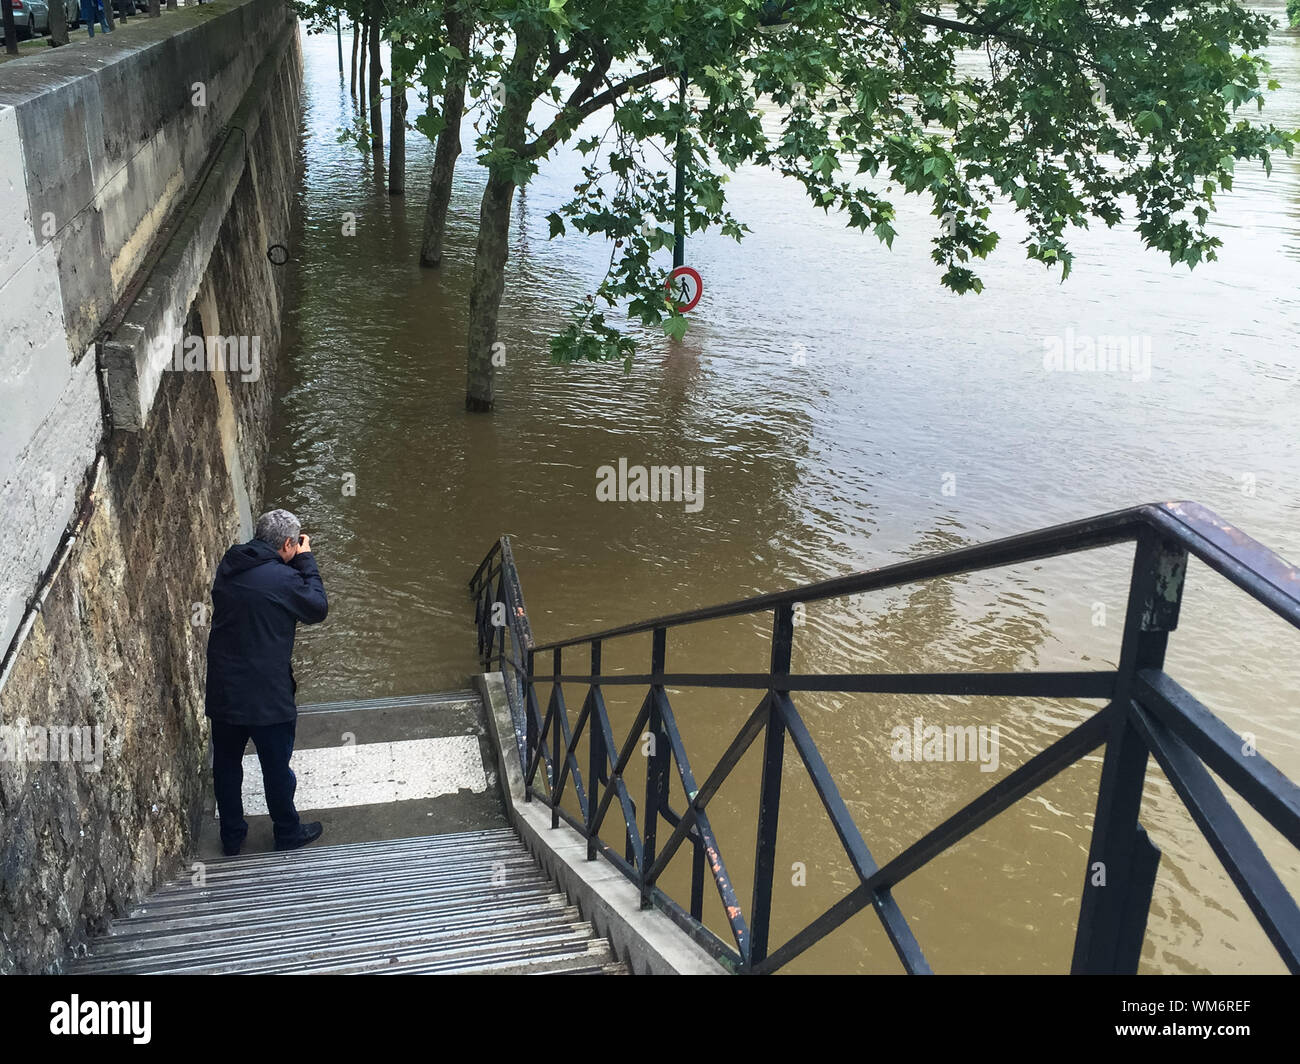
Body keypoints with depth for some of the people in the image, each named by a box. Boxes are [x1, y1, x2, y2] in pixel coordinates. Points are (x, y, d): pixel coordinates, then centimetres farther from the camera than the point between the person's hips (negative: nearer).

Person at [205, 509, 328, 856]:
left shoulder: (228, 566, 1)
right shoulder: (282, 578, -21)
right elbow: (319, 608, -5)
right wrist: (305, 560, -3)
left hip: (222, 691, 6)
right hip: (266, 697, -6)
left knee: (226, 763, 21)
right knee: (277, 768, 13)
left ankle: (231, 836, 36)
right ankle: (288, 834, 31)